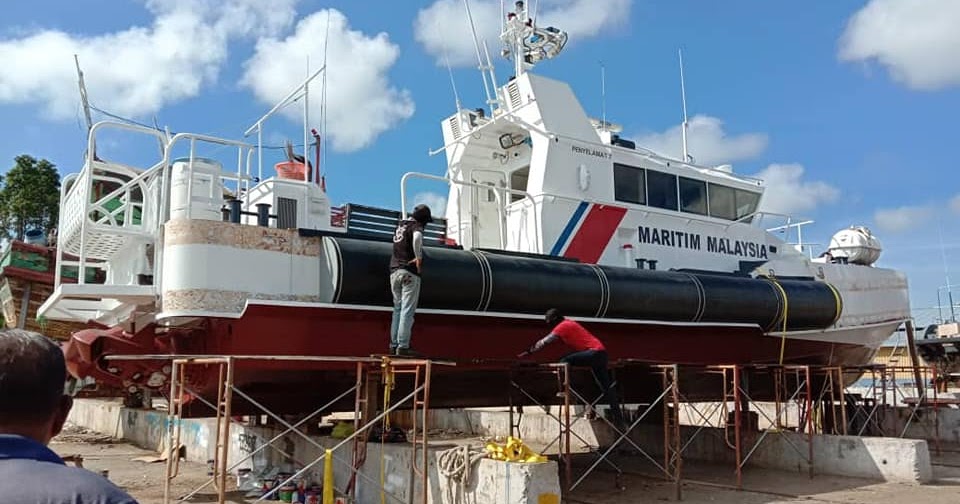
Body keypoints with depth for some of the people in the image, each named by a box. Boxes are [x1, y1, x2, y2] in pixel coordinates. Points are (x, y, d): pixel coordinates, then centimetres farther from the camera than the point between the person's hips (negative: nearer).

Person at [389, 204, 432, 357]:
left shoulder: (400, 226, 19)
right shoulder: (416, 226, -7)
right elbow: (417, 237, -31)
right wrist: (419, 257, -20)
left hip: (394, 271, 8)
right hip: (409, 272, -8)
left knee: (398, 308, 13)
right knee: (407, 310, -6)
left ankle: (394, 344, 13)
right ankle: (403, 346, -9)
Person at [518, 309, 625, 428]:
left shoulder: (563, 326, -7)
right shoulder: (567, 323, 21)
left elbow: (544, 342, -8)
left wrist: (527, 353, -2)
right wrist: (530, 350, 26)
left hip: (594, 352, -10)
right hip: (600, 352, 10)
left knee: (564, 362, -18)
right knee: (607, 387, 9)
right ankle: (618, 420, 10)